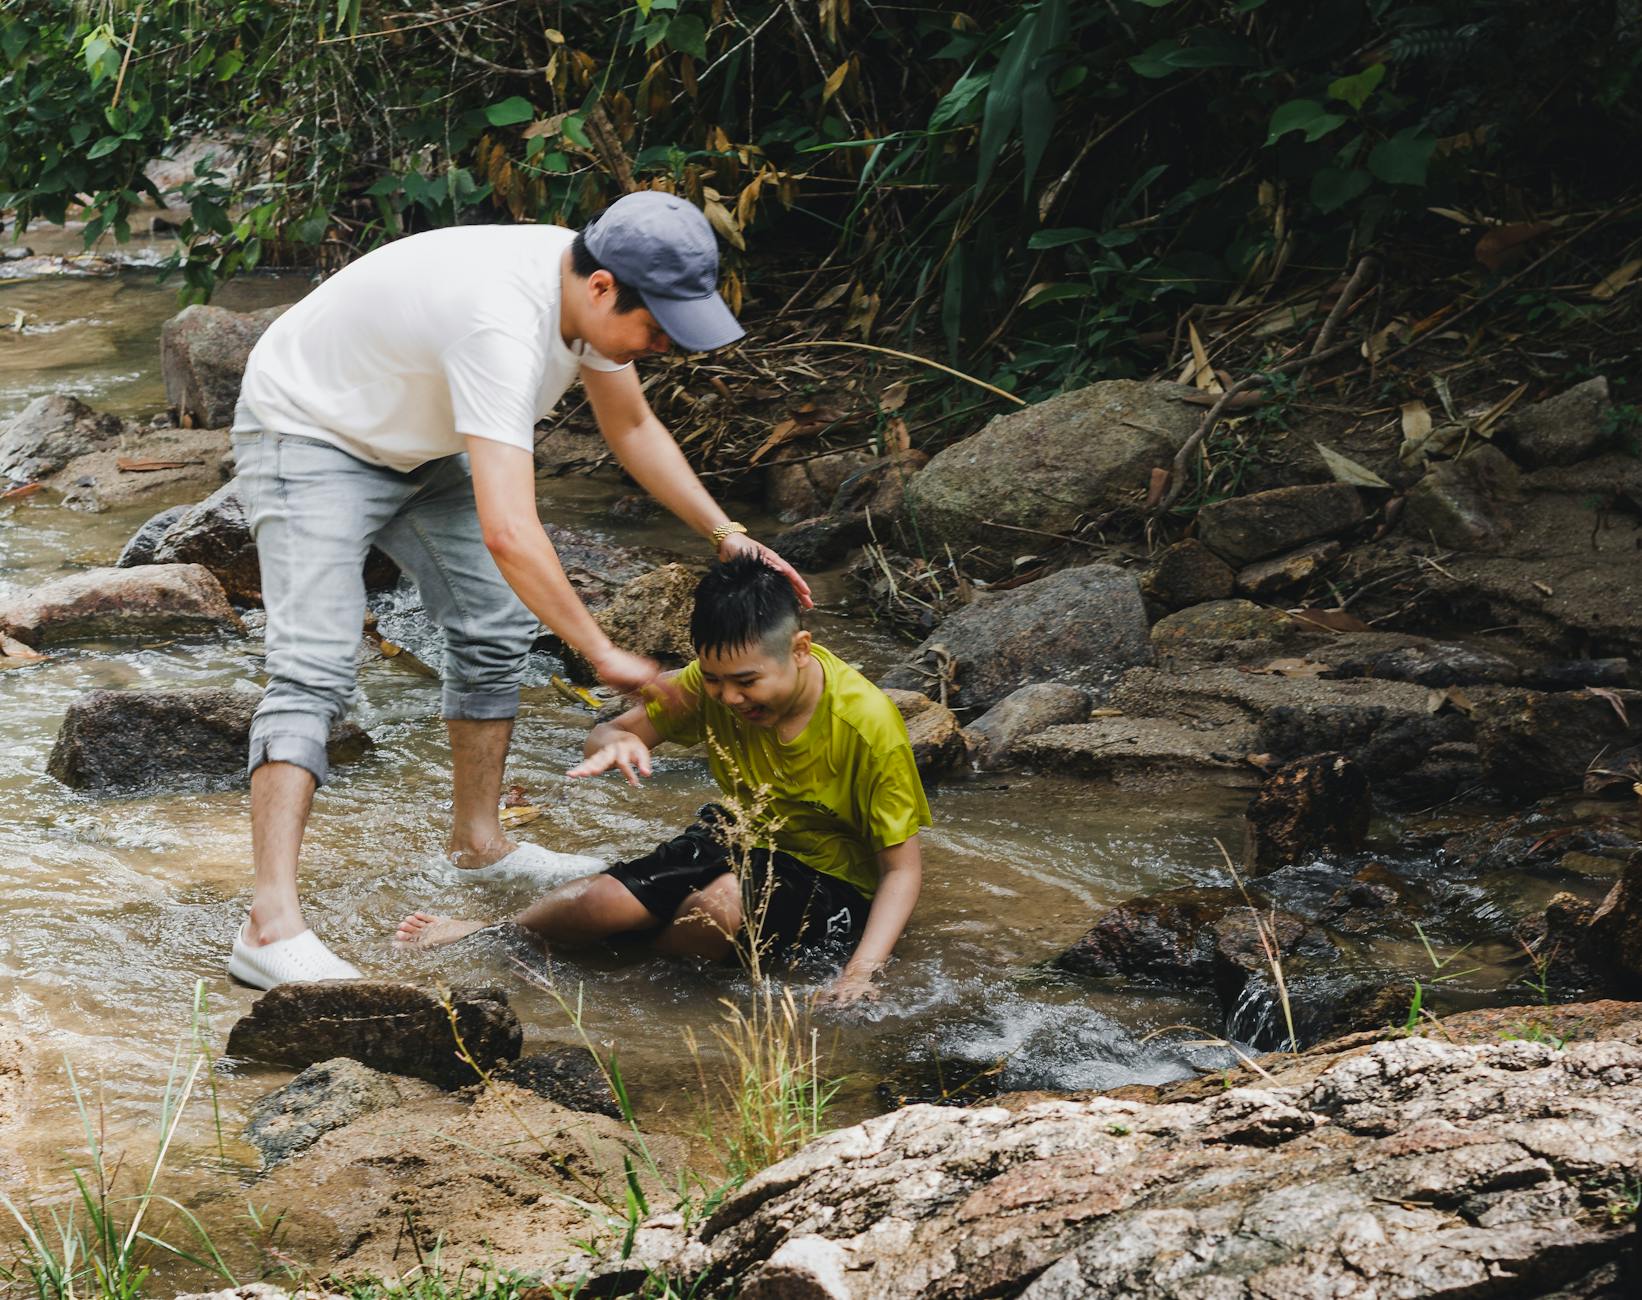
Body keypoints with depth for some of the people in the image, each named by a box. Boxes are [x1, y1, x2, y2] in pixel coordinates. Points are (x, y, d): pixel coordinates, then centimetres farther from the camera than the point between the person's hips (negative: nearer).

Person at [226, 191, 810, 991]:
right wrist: (602, 655, -39)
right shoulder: (501, 323, -40)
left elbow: (632, 428, 9)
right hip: (307, 435, -9)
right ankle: (271, 926, -28)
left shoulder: (592, 295, -11)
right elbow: (508, 532, -45)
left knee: (494, 627, 13)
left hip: (414, 442, 9)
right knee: (314, 668, -21)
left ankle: (478, 842, 30)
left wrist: (725, 532, 0)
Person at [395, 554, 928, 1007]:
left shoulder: (870, 727, -27)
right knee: (602, 901, -20)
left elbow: (902, 867, -20)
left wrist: (860, 973, -35)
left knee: (726, 902, -36)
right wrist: (617, 744, -31)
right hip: (739, 842, 5)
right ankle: (486, 932, 10)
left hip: (834, 886, -5)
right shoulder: (712, 681, -12)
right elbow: (607, 735, -4)